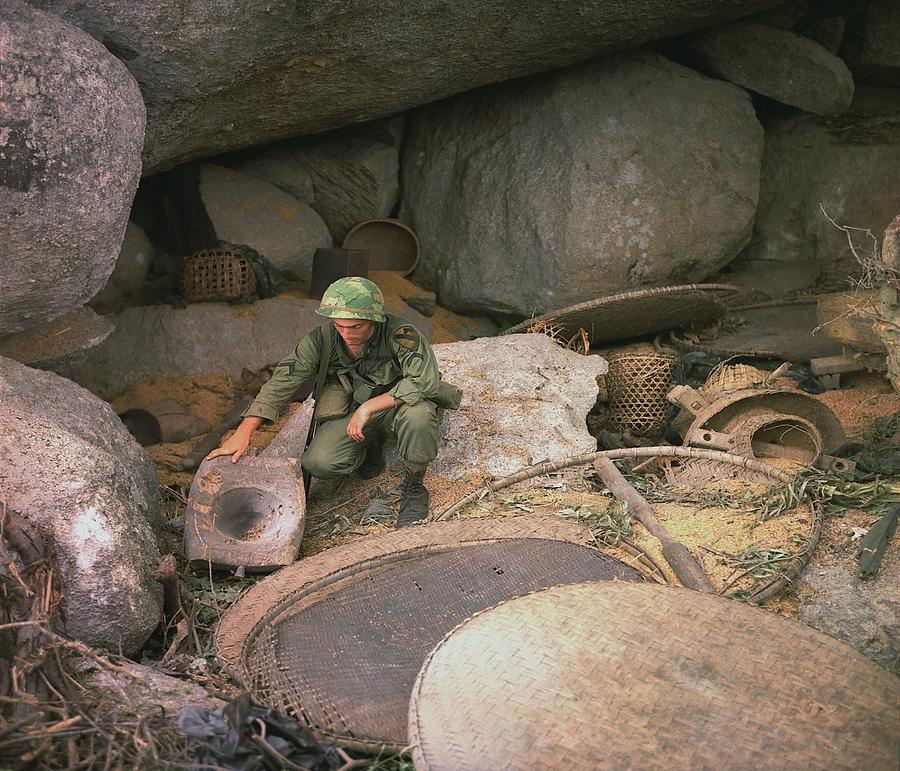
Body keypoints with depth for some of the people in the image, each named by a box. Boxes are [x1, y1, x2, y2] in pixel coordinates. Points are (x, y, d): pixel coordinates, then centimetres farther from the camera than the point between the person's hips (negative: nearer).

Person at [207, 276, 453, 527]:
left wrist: (369, 407, -35)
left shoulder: (401, 334, -28)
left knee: (417, 414, -38)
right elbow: (283, 380, -15)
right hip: (351, 410, 3)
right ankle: (371, 445, 14)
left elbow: (426, 381, -36)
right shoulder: (323, 338, -17)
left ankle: (413, 487, -11)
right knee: (319, 463, -20)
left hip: (397, 405, -3)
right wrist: (242, 433, -22)